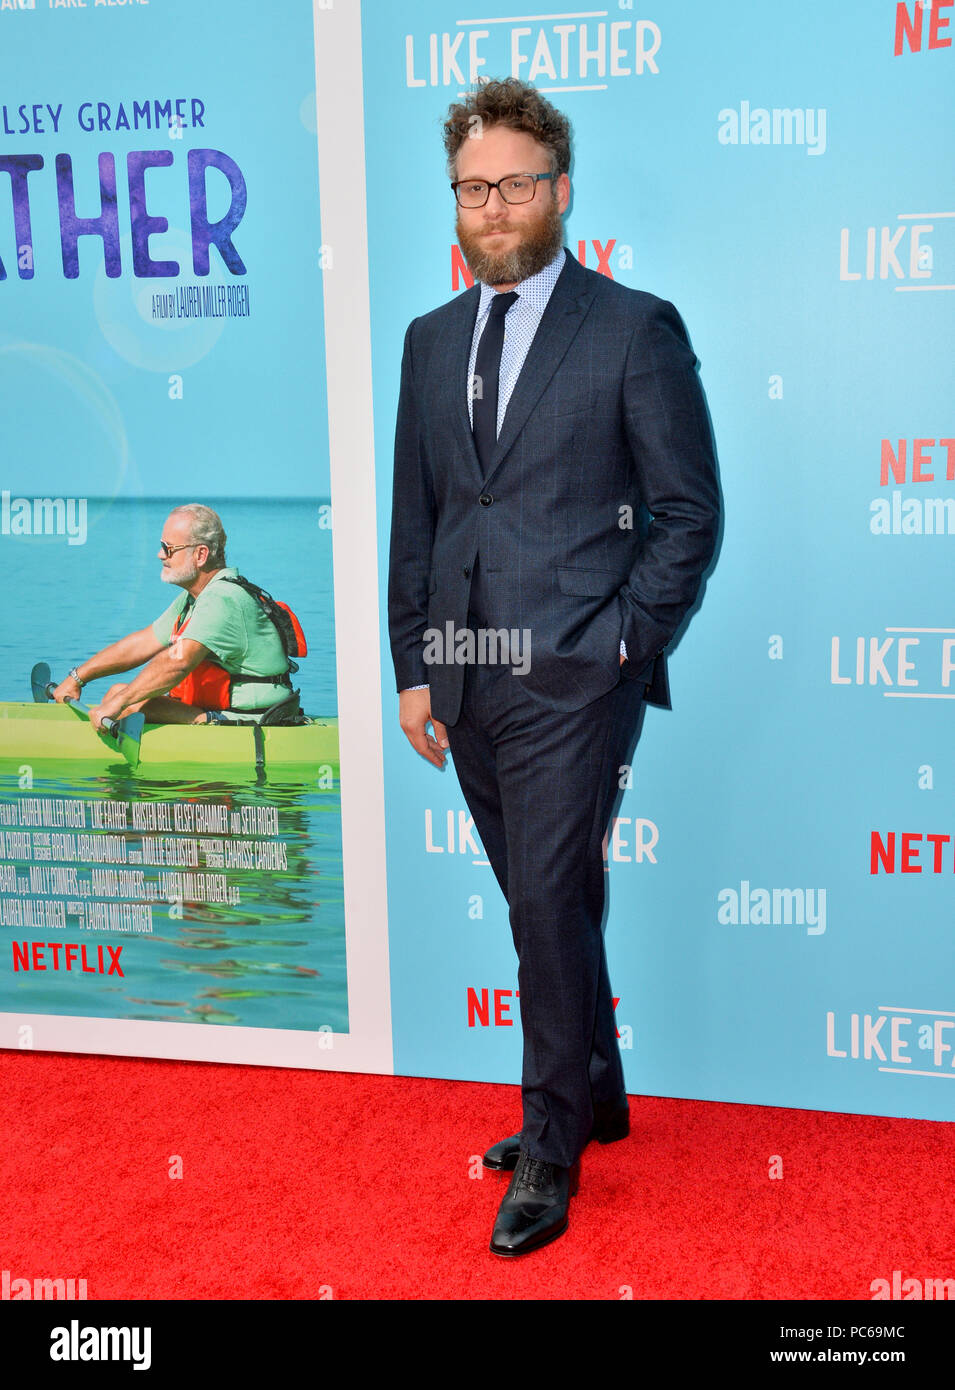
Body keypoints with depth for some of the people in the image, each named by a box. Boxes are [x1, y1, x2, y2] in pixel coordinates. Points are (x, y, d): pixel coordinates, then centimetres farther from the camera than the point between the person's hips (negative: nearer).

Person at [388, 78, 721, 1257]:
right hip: (467, 679, 6)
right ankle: (596, 1098, 33)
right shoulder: (432, 339, 13)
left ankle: (550, 1150, 12)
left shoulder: (635, 329, -2)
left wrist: (626, 641, -9)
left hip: (573, 676, -5)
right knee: (546, 904, 15)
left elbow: (692, 512, -2)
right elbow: (413, 515, 15)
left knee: (548, 906, -5)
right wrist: (413, 664, 9)